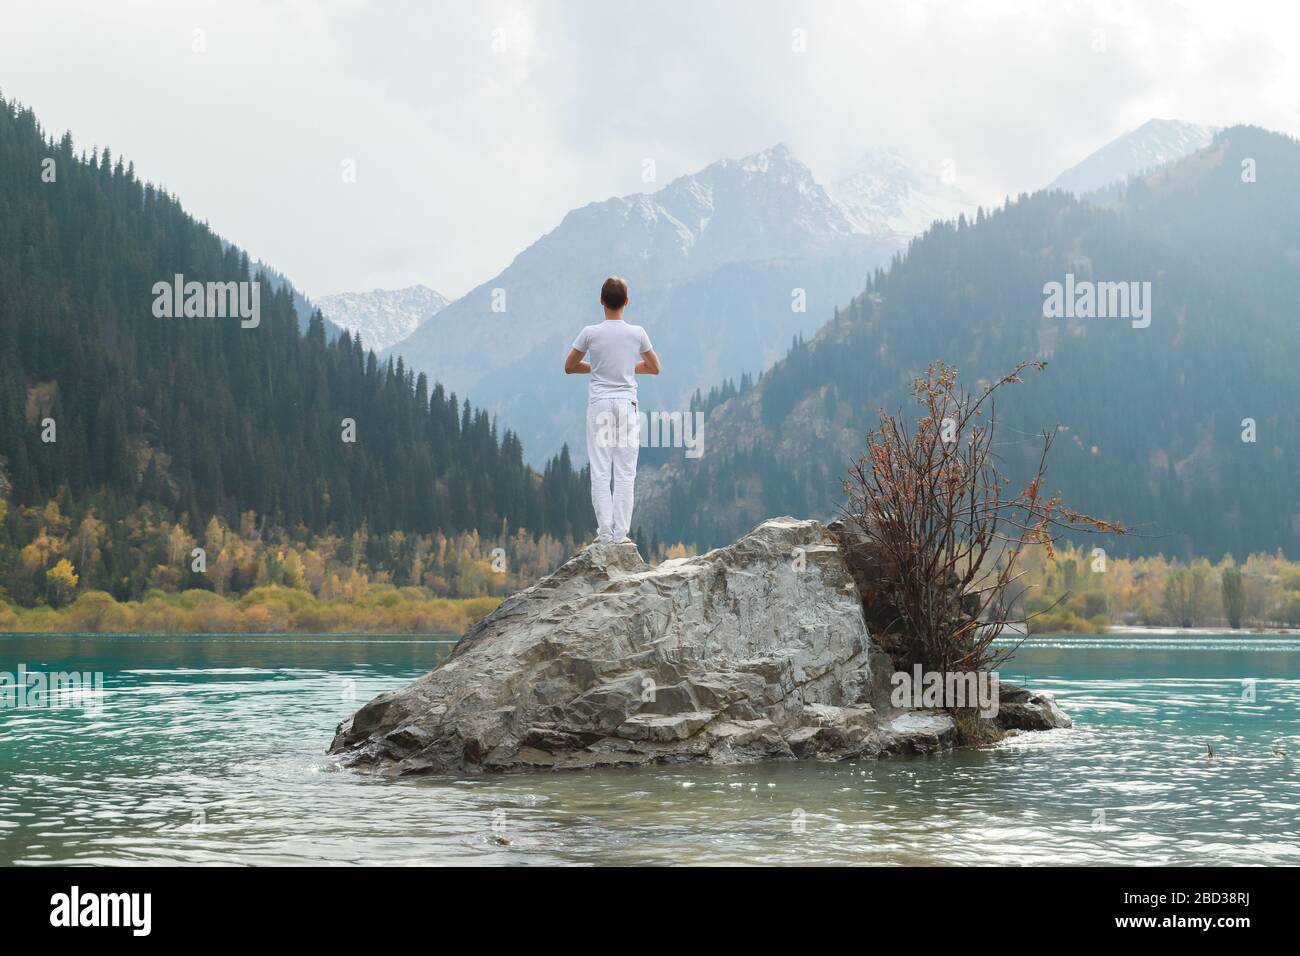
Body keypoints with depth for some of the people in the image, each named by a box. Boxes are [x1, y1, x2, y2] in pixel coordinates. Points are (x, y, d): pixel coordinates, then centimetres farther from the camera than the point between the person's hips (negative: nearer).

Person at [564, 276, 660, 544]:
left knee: (600, 471, 3)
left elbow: (569, 367, 6)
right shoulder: (637, 333, -1)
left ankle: (605, 531, 0)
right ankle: (621, 532, 1)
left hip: (599, 406, -1)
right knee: (625, 472, 3)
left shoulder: (590, 333, -4)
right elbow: (654, 368, 12)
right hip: (626, 404, 1)